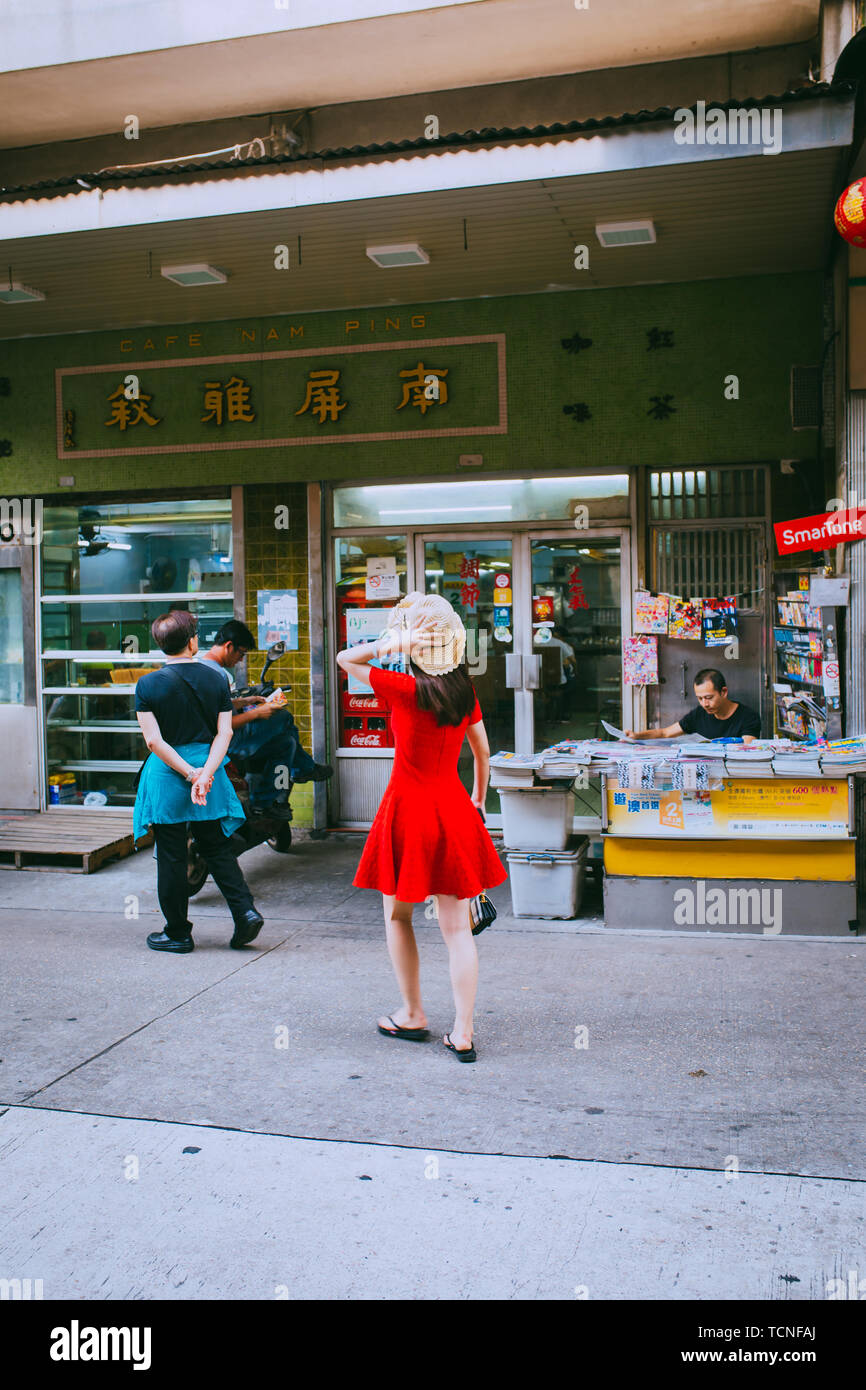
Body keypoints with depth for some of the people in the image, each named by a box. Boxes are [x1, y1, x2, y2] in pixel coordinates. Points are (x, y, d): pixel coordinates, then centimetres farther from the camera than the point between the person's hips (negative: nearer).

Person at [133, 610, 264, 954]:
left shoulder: (148, 685, -7)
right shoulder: (215, 679, 1)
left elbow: (154, 741, -14)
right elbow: (224, 733, -6)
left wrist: (190, 773, -13)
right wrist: (205, 773, -13)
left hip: (167, 778, -3)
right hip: (209, 768, 3)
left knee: (171, 857, 6)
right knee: (216, 848, 16)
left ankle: (177, 934, 15)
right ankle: (245, 910, 4)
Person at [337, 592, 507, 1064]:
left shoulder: (405, 689, -14)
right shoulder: (465, 693, 2)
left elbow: (345, 659, -3)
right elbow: (482, 751, 14)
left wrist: (388, 644, -14)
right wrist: (478, 800, 27)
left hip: (408, 809, -4)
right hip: (454, 810, 5)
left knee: (397, 915, 15)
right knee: (457, 926, 6)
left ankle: (412, 1015, 24)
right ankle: (462, 1033, 7)